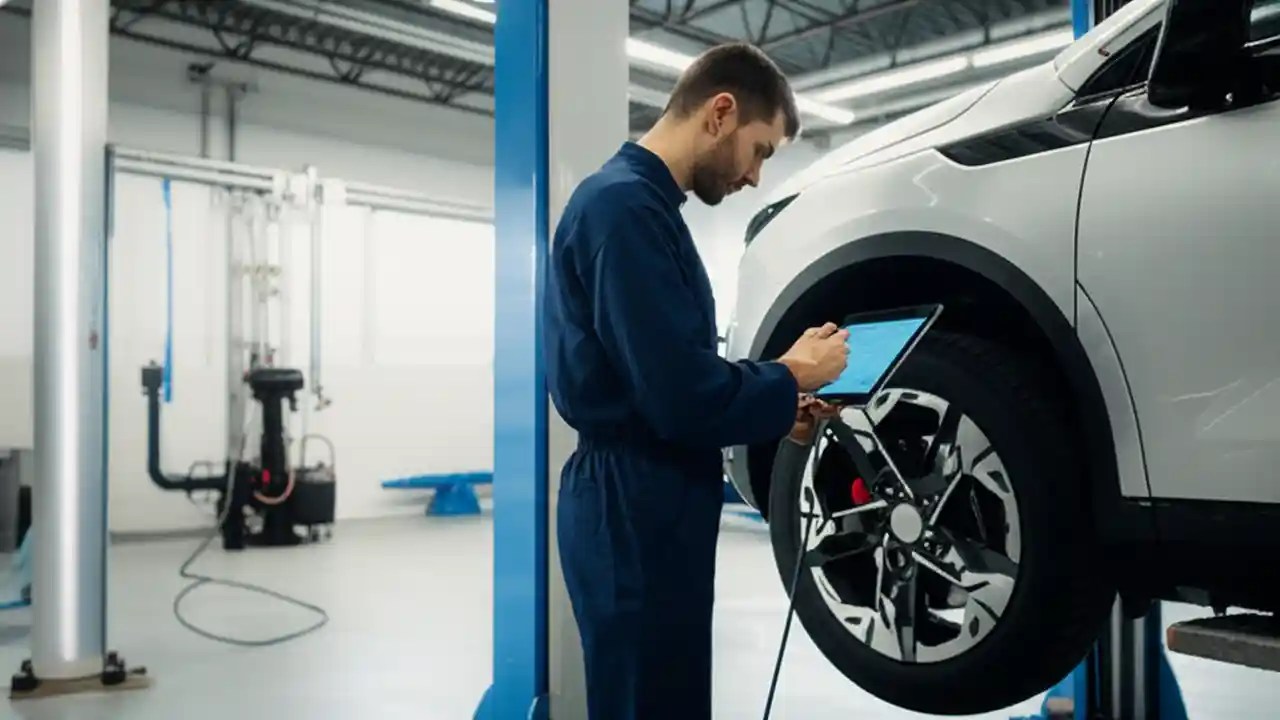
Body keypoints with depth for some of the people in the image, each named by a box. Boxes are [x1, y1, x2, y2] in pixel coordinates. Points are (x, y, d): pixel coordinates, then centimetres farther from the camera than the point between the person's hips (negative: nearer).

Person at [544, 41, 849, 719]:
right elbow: (683, 397, -25)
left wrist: (776, 406, 11)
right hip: (633, 508, -10)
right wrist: (791, 378, -8)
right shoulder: (627, 204, -18)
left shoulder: (635, 198, 15)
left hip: (644, 501, 10)